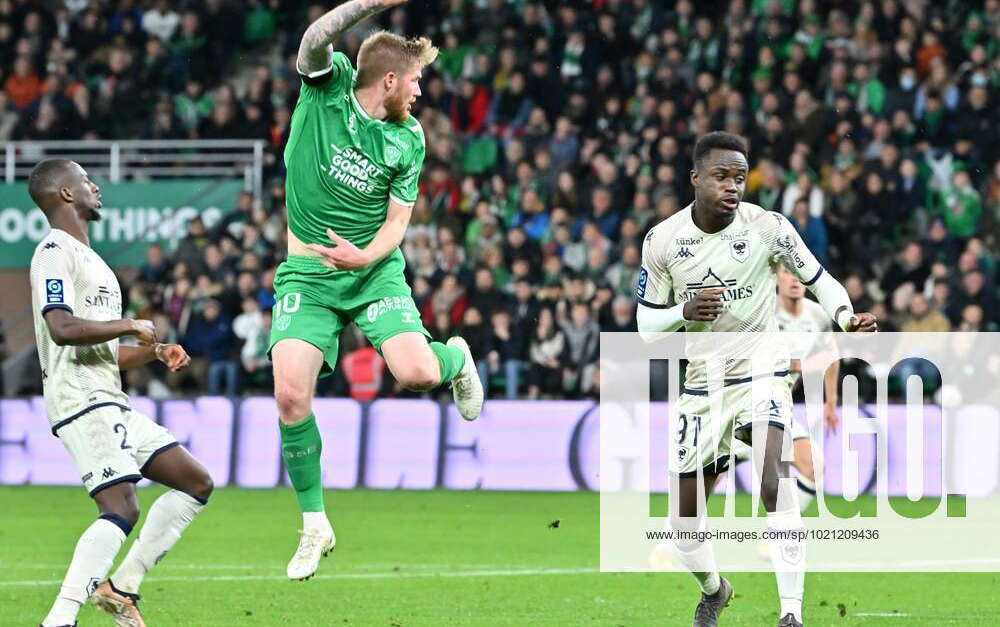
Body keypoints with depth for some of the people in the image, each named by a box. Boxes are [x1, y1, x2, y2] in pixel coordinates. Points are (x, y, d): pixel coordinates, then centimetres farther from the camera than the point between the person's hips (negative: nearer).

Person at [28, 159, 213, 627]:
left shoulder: (89, 259, 25)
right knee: (120, 508, -23)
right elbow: (62, 328, -23)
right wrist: (131, 326, -12)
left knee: (196, 484, 9)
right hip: (81, 400, -10)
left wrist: (154, 351, 13)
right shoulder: (56, 252, -7)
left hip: (111, 403, 10)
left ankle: (121, 586, 7)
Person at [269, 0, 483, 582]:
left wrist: (367, 254, -19)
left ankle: (456, 357, 19)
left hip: (374, 268, 1)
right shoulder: (327, 85, -4)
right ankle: (315, 526, 1)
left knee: (417, 374, -22)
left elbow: (398, 219, 1)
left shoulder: (408, 140, 1)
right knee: (291, 393, -17)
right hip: (308, 272, -1)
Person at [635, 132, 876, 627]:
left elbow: (819, 281, 1)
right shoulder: (662, 241, -6)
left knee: (773, 485, -28)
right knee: (684, 518, 7)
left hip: (761, 373, -3)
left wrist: (847, 317, -20)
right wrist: (684, 312, -21)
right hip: (702, 384, 3)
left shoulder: (769, 227, -11)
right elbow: (646, 326, 1)